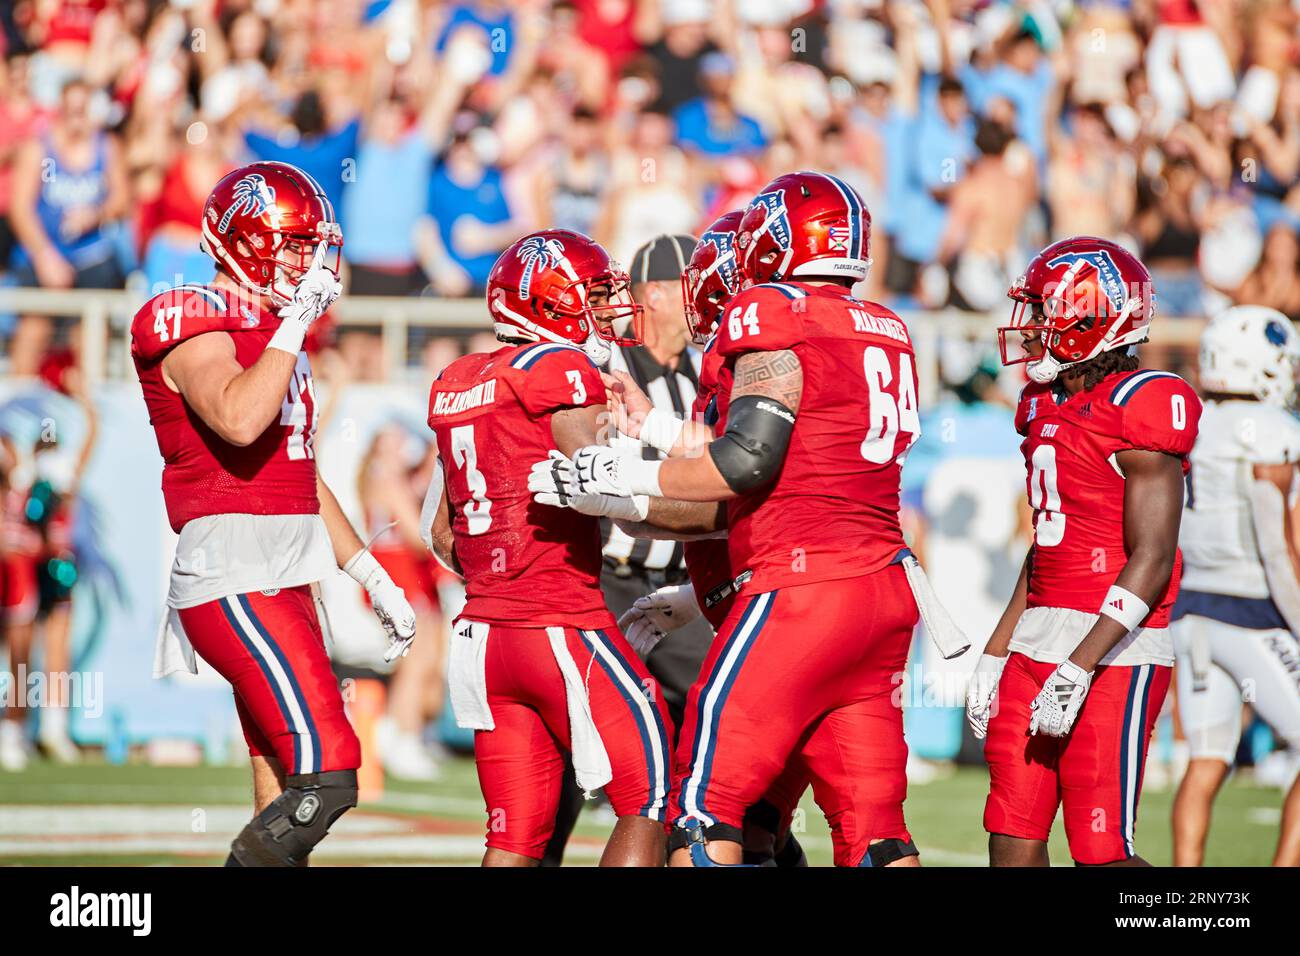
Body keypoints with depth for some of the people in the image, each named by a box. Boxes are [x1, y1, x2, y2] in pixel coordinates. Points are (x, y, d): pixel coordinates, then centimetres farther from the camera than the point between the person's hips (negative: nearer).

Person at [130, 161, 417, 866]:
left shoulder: (272, 333, 20)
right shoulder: (198, 327, -8)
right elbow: (238, 420, -29)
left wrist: (374, 579, 26)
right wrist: (296, 323, -20)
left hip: (284, 580, 10)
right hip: (231, 569, -10)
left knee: (285, 796, 7)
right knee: (325, 778, -18)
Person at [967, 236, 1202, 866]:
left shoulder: (1139, 408, -12)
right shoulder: (1048, 409, 14)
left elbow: (1151, 560, -17)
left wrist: (1078, 669, -22)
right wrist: (996, 654, 20)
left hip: (1113, 651, -8)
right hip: (1038, 644, 8)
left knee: (1102, 851, -8)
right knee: (1012, 843, 5)